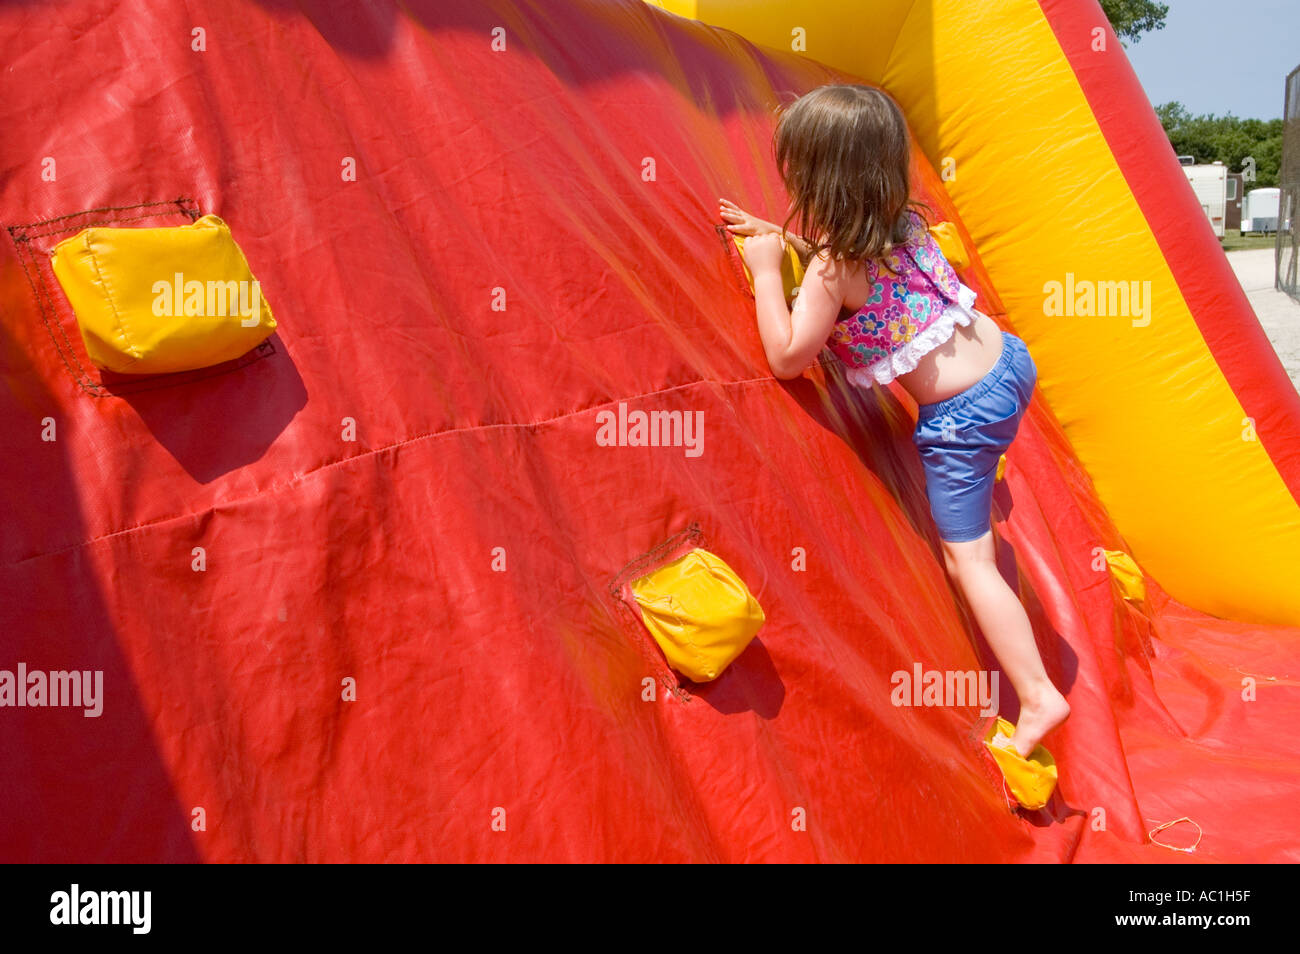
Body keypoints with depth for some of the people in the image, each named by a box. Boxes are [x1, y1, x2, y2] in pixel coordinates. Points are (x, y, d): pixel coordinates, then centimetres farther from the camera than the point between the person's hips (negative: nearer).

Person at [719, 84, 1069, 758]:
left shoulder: (832, 267, -20)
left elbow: (787, 358, -15)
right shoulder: (899, 221, 3)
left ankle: (1038, 696, 4)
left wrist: (767, 270, -11)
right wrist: (774, 236, 18)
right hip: (1006, 358, 8)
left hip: (961, 416, -8)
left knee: (968, 561, 0)